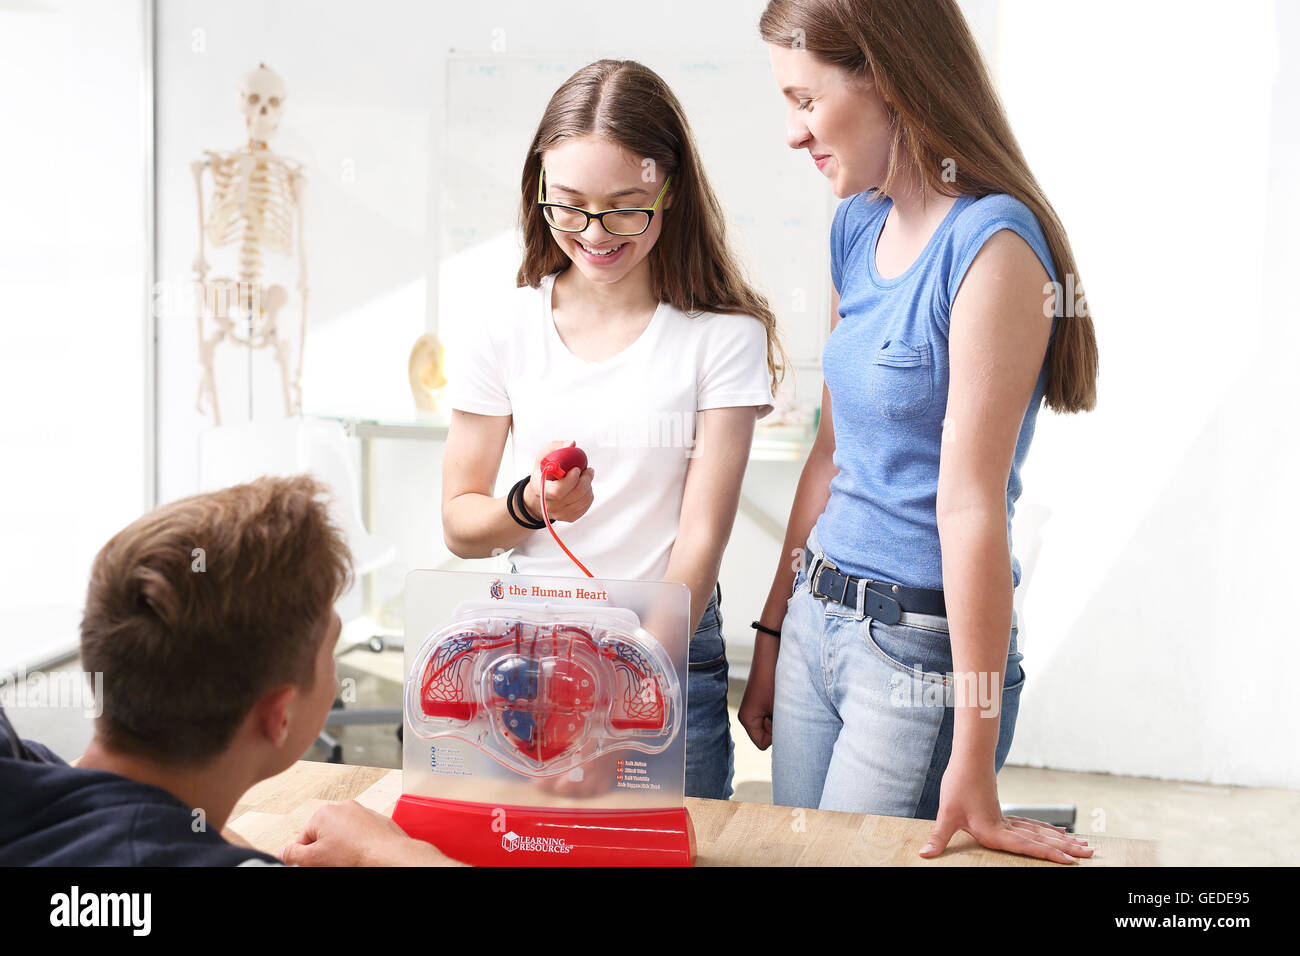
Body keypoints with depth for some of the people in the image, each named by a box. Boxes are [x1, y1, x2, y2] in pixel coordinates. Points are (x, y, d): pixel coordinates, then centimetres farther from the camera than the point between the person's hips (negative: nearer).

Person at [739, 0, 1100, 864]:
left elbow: (970, 504, -21)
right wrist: (774, 631, 14)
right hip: (818, 620, 7)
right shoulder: (859, 227, 6)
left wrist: (974, 766, -18)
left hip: (922, 643, -7)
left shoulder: (994, 246, -18)